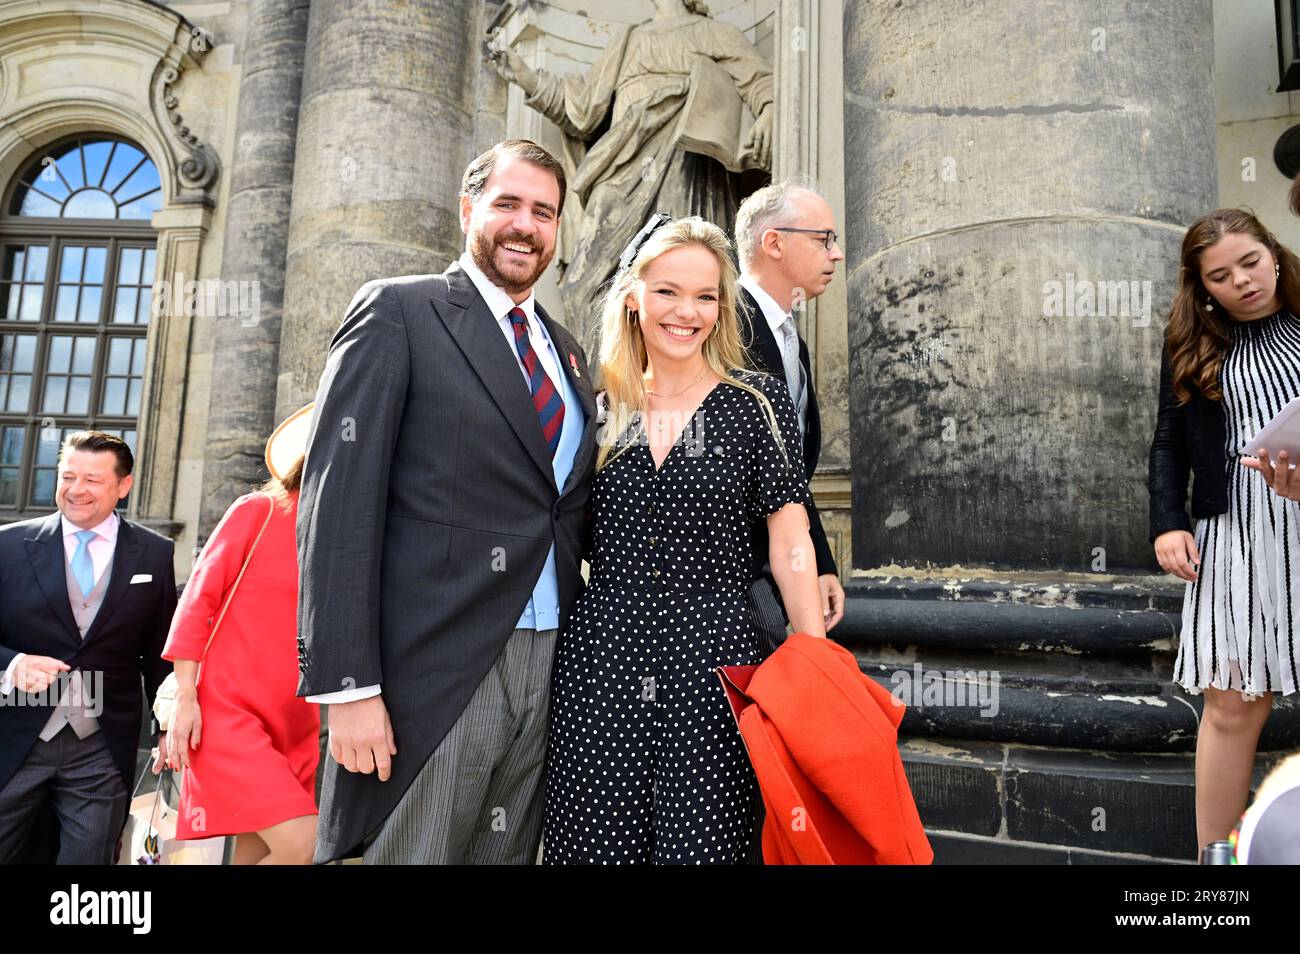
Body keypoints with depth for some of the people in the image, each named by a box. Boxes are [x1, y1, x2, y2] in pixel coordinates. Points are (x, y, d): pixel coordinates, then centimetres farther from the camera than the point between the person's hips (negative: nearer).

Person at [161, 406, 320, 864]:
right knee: (301, 845, -20)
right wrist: (184, 698, -8)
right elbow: (197, 600, -3)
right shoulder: (258, 511, -1)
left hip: (297, 725, 5)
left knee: (257, 854, 8)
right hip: (227, 711, -5)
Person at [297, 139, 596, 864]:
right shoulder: (398, 312, -1)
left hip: (546, 668, 6)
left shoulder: (567, 353, 17)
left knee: (510, 854, 14)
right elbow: (339, 500, -10)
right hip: (432, 671, -5)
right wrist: (348, 687, -15)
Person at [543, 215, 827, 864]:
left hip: (712, 666, -2)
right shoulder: (604, 410, 8)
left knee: (701, 841, 4)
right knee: (594, 843, 9)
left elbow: (790, 548, -4)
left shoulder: (757, 402, 0)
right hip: (599, 665, 3)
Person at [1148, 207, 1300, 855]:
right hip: (1238, 535, 0)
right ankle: (1214, 856, 12)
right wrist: (1167, 523, -2)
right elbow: (1170, 442, 11)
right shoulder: (1191, 344, 11)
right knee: (1234, 704, 1)